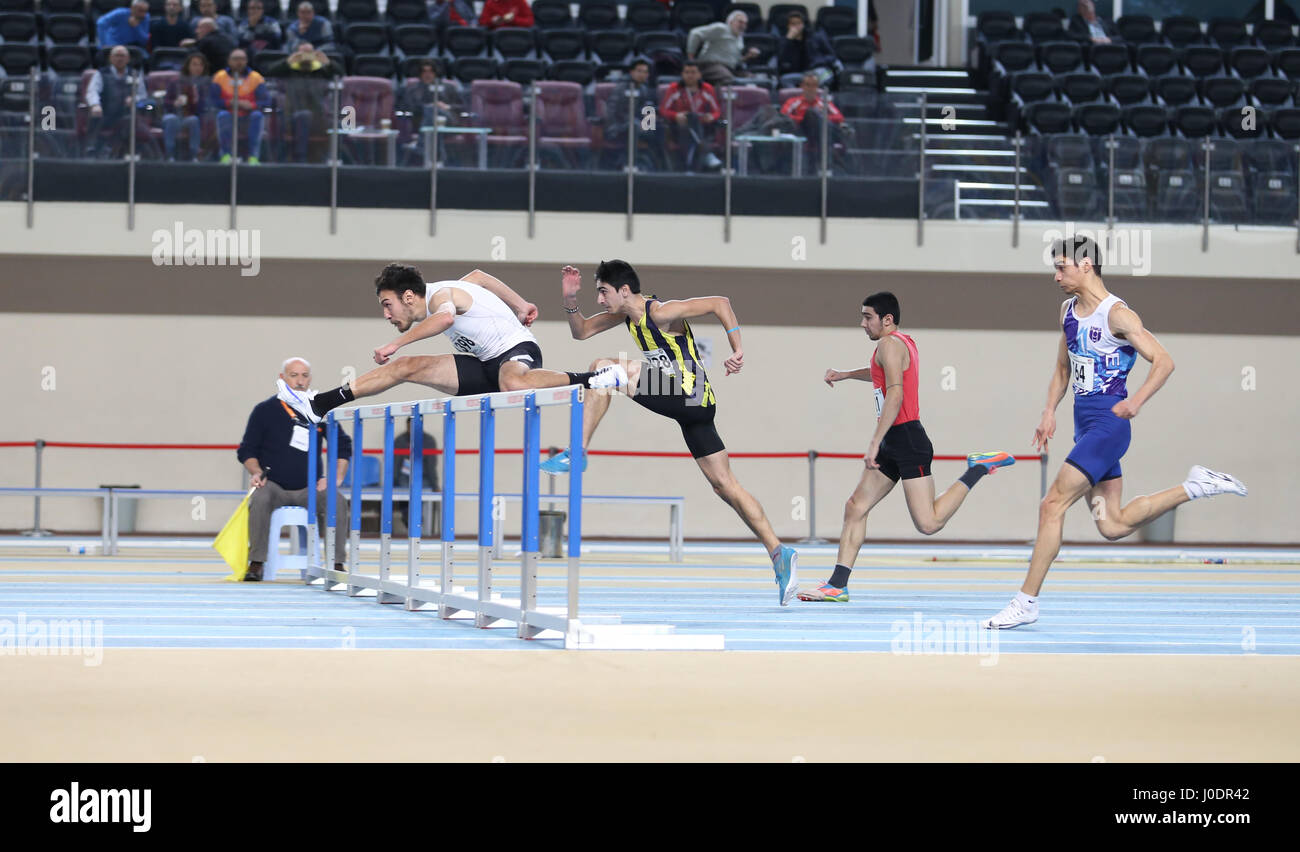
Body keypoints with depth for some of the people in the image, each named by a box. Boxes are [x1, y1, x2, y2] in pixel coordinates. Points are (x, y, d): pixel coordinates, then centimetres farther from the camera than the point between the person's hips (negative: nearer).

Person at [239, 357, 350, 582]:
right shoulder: (264, 411, 3)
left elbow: (343, 445, 14)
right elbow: (247, 451, 7)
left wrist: (336, 478, 0)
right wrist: (257, 473, -12)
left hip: (309, 488, 1)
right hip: (274, 485, -1)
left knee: (338, 501, -27)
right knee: (260, 499, -35)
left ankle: (337, 563, -20)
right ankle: (256, 564, -26)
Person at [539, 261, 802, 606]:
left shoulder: (660, 312, -13)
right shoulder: (626, 313, 13)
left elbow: (719, 303, -18)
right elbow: (581, 331, 22)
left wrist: (737, 351, -24)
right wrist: (570, 300, 5)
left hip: (691, 396, -10)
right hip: (696, 407, 10)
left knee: (604, 368, -13)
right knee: (724, 485, 7)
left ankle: (577, 453, -12)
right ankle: (779, 553, 4)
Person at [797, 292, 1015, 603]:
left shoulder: (890, 344, -12)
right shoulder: (904, 342, 18)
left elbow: (895, 395, -23)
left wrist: (875, 443, -25)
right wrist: (844, 375, 40)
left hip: (908, 440, -11)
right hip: (894, 446, 11)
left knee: (928, 524, -14)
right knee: (855, 507, 4)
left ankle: (978, 469, 0)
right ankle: (837, 585, 2)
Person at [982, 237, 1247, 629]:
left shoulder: (1117, 314, -13)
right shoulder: (1069, 311, 13)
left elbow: (1164, 361, -16)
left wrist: (1136, 401, -29)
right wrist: (1050, 412, 12)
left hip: (1107, 424, -9)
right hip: (1085, 425, 9)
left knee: (1052, 505, -14)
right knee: (1113, 526, 8)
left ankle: (1026, 603, -10)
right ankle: (1194, 486, 21)